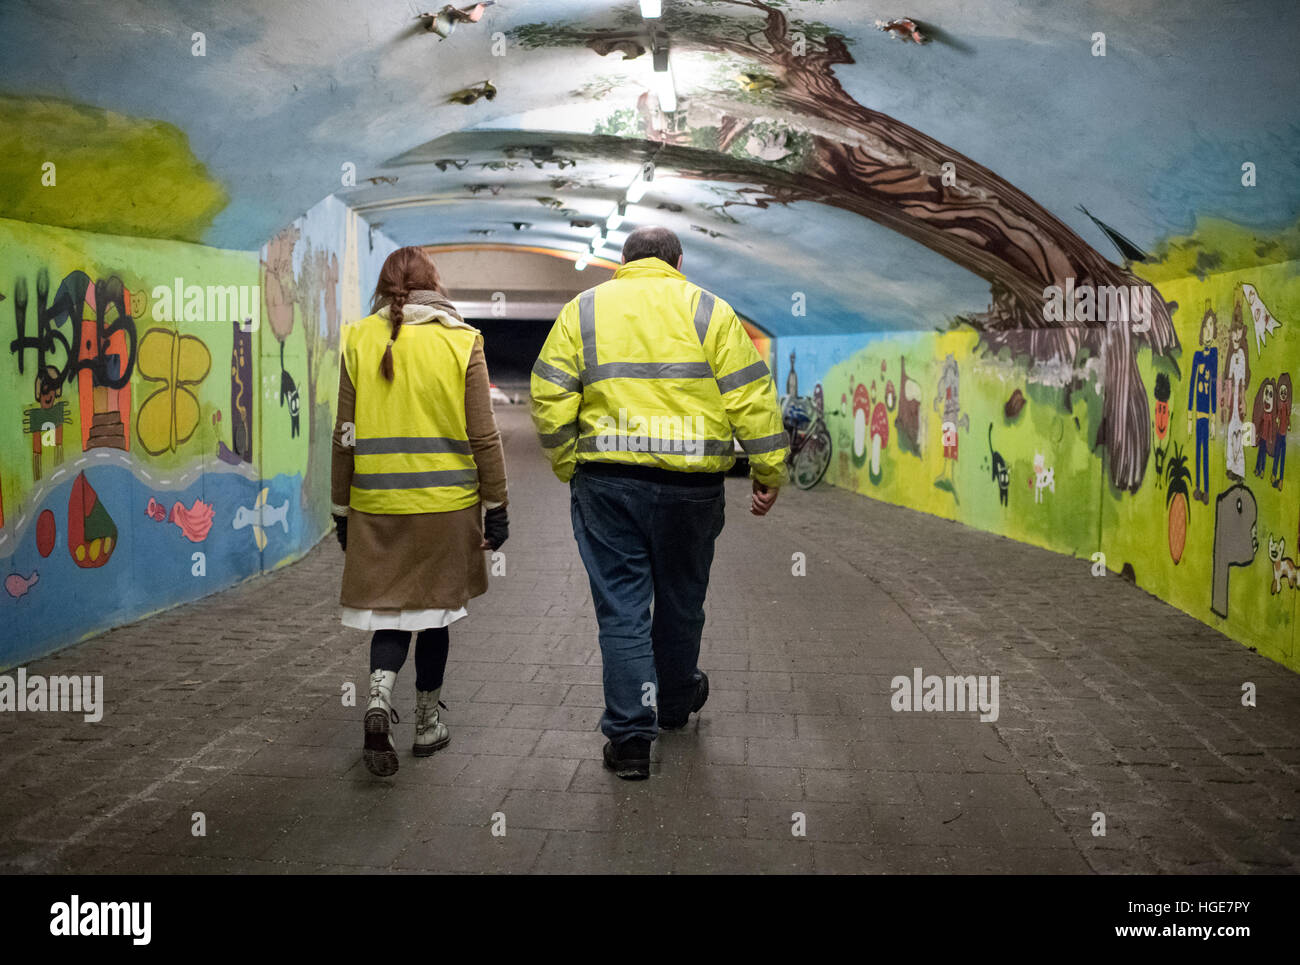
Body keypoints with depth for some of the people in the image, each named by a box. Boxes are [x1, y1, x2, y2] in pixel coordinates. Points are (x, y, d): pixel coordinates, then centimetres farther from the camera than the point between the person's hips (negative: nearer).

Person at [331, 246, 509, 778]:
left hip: (377, 503, 1)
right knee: (434, 609, 12)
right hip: (447, 502, -1)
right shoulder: (461, 342, -2)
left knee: (390, 610, 12)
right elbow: (484, 436, -4)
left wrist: (342, 508, 11)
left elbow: (345, 437, 3)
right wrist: (496, 505, 4)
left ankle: (379, 699, -12)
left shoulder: (358, 341, 2)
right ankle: (427, 723, 22)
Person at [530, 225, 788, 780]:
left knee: (621, 606, 5)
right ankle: (675, 701, 39)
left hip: (607, 481, 0)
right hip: (690, 484, 1)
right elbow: (750, 397, 0)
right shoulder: (708, 311, 5)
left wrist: (567, 469, 11)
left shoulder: (582, 311, 7)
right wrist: (768, 472, 5)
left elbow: (551, 399, 1)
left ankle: (629, 735, 5)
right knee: (680, 599, 18)